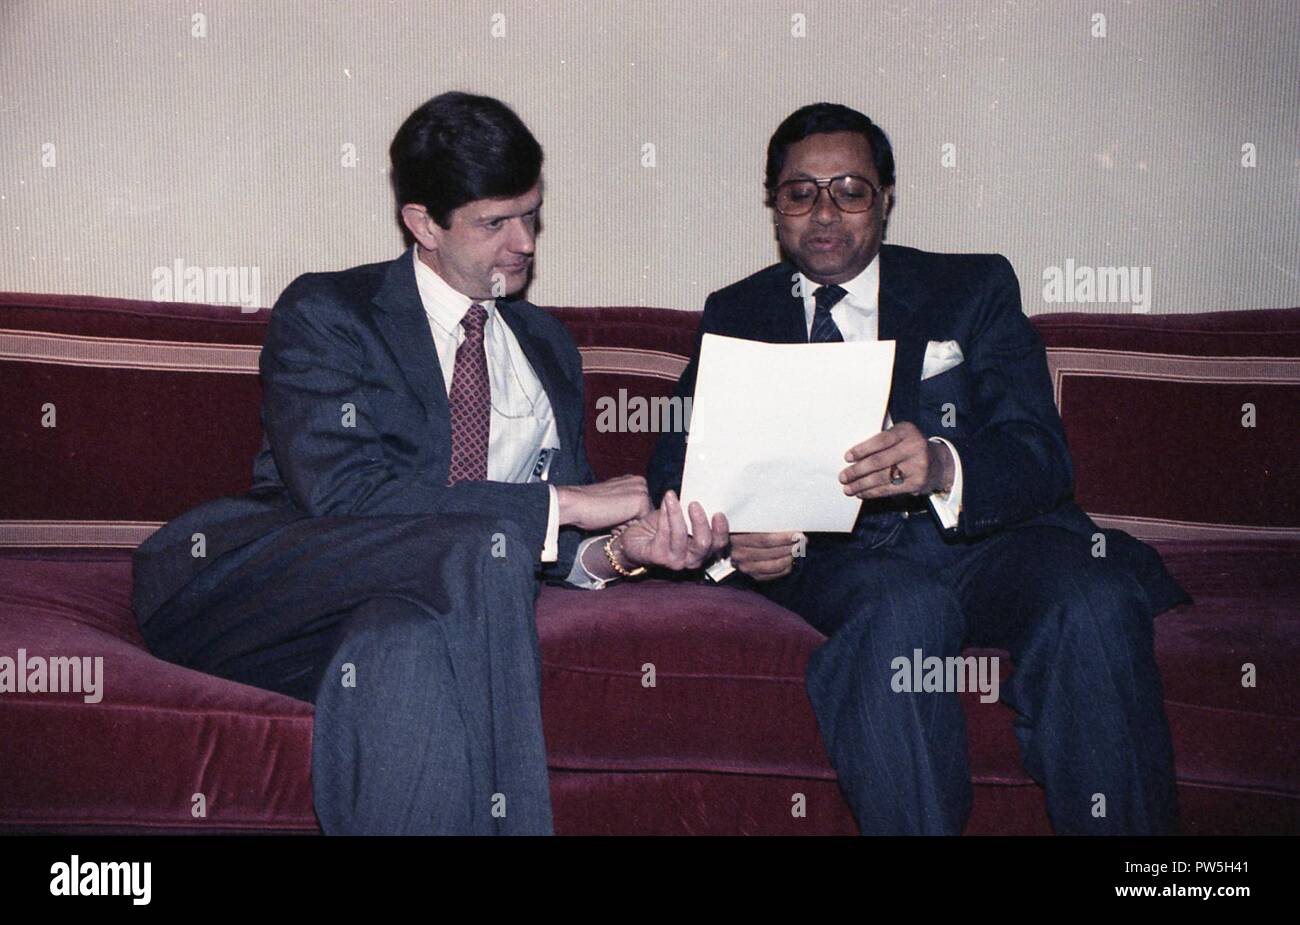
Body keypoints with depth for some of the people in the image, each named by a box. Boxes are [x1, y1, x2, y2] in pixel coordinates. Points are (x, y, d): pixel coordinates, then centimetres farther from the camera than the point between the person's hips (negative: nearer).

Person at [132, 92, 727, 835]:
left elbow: (555, 545, 16)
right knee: (483, 546, -33)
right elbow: (336, 491, -15)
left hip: (422, 610, 3)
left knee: (408, 646, -37)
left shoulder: (547, 349, 20)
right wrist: (562, 504, -15)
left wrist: (617, 549, -11)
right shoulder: (324, 313, 2)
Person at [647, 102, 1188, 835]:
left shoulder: (975, 288, 13)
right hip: (835, 555, 0)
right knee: (905, 607, -36)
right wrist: (725, 535, -17)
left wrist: (942, 467, -26)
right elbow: (680, 461, 8)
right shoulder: (735, 315, 18)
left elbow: (1040, 453, -2)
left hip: (986, 538, 1)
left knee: (1094, 601, -31)